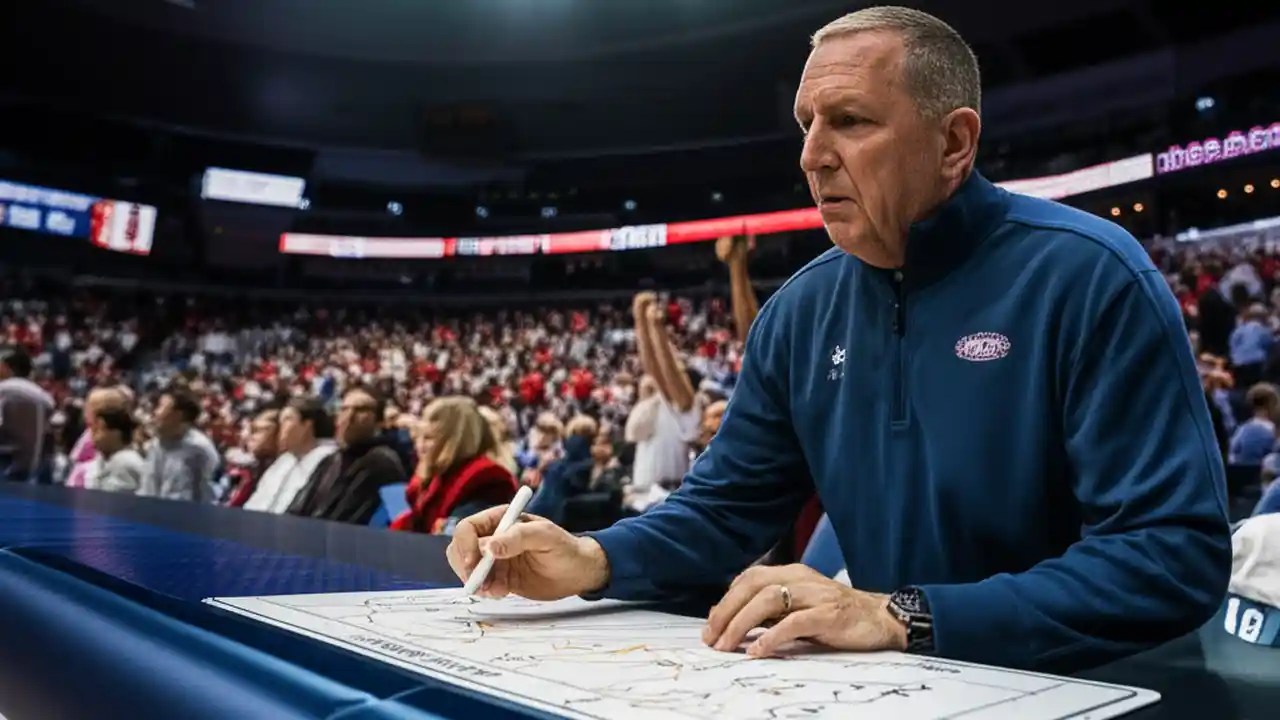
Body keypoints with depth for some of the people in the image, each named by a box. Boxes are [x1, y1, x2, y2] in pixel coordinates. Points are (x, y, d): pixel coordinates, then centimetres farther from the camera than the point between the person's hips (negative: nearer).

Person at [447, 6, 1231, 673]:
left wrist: (902, 617, -28)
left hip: (1073, 689, -3)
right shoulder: (803, 307, 1)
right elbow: (727, 510, 6)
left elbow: (1177, 556, -20)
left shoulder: (1088, 277, -14)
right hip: (895, 684, 4)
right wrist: (594, 559, -13)